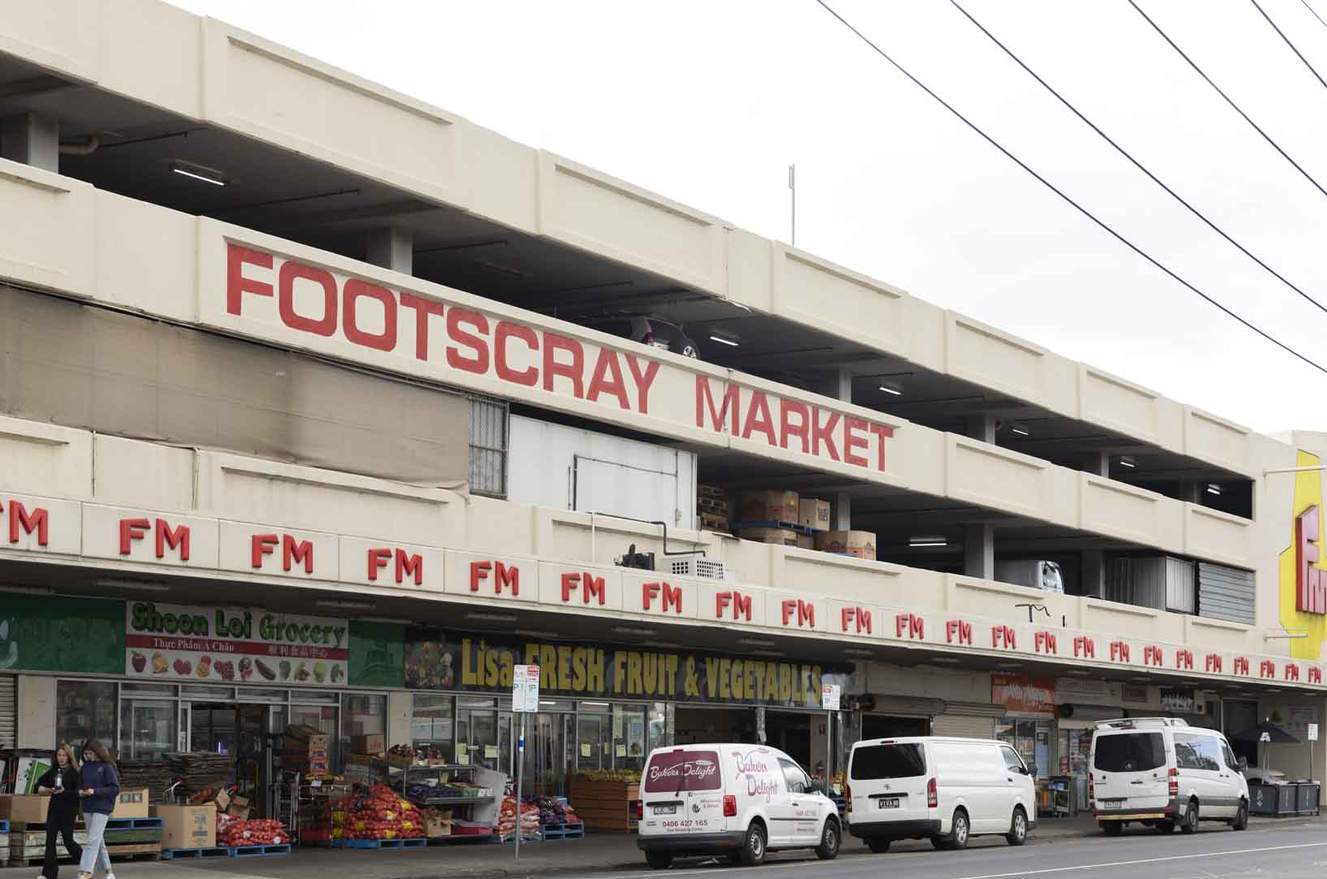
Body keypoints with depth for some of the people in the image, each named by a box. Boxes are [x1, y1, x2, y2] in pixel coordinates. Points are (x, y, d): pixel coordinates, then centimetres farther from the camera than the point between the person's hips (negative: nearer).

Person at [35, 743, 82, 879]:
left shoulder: (75, 773, -7)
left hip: (68, 810, -5)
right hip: (54, 809, 5)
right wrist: (47, 790, -4)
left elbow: (78, 793, -12)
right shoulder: (53, 771, 10)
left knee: (68, 840, -2)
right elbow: (39, 786, 16)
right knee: (50, 840, -1)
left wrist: (64, 791, -25)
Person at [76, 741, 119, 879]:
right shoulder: (86, 766, 8)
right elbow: (80, 783, 20)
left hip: (102, 808, -6)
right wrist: (80, 791, -3)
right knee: (98, 841, 11)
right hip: (87, 808, 6)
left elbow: (115, 788, -12)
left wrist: (95, 791, -19)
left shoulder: (106, 767, -9)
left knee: (93, 840, -12)